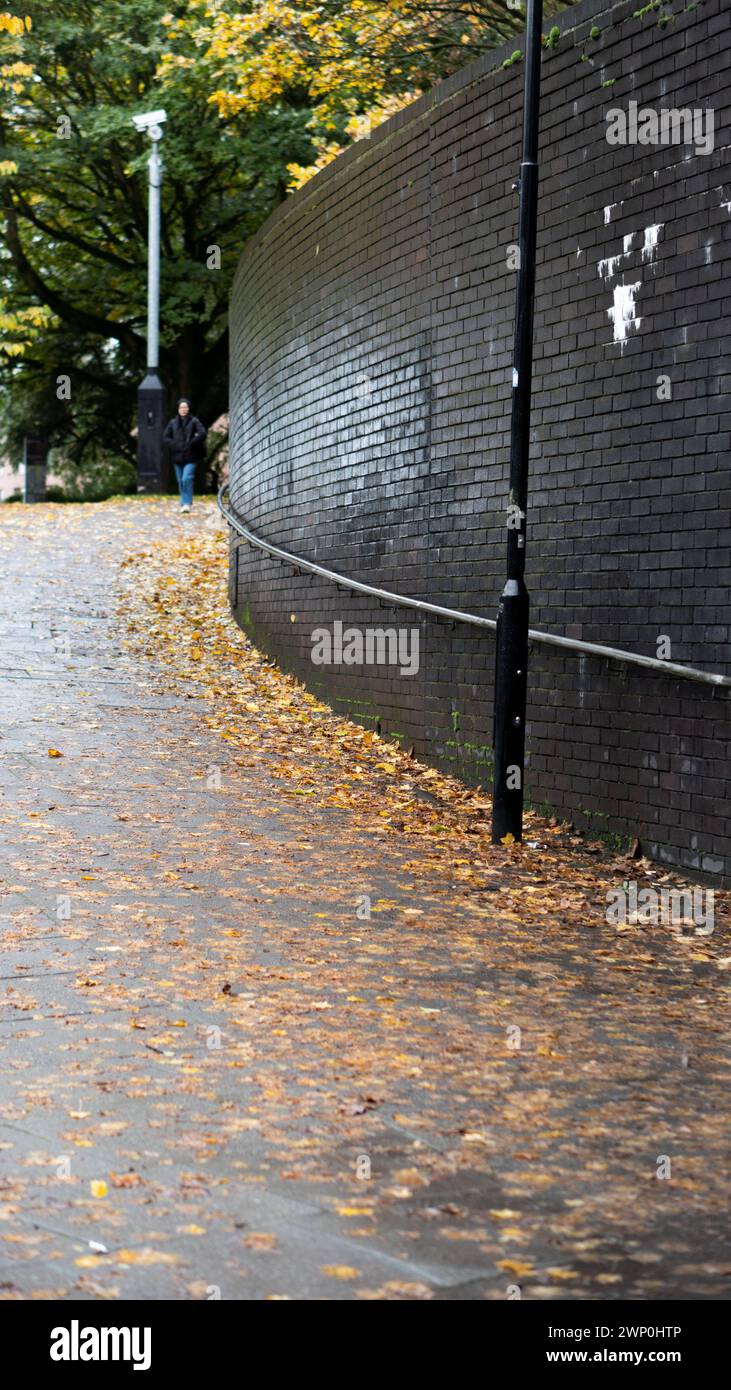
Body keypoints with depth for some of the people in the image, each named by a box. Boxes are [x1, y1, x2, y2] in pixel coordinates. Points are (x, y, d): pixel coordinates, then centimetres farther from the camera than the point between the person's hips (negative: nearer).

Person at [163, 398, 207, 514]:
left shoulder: (194, 421, -1)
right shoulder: (173, 423, 8)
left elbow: (203, 433, -10)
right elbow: (166, 437, 10)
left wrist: (191, 443, -14)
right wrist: (175, 445, -5)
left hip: (190, 456, -4)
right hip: (178, 456, 4)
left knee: (187, 479, -17)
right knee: (180, 481, 9)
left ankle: (187, 503, -16)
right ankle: (183, 503, 21)